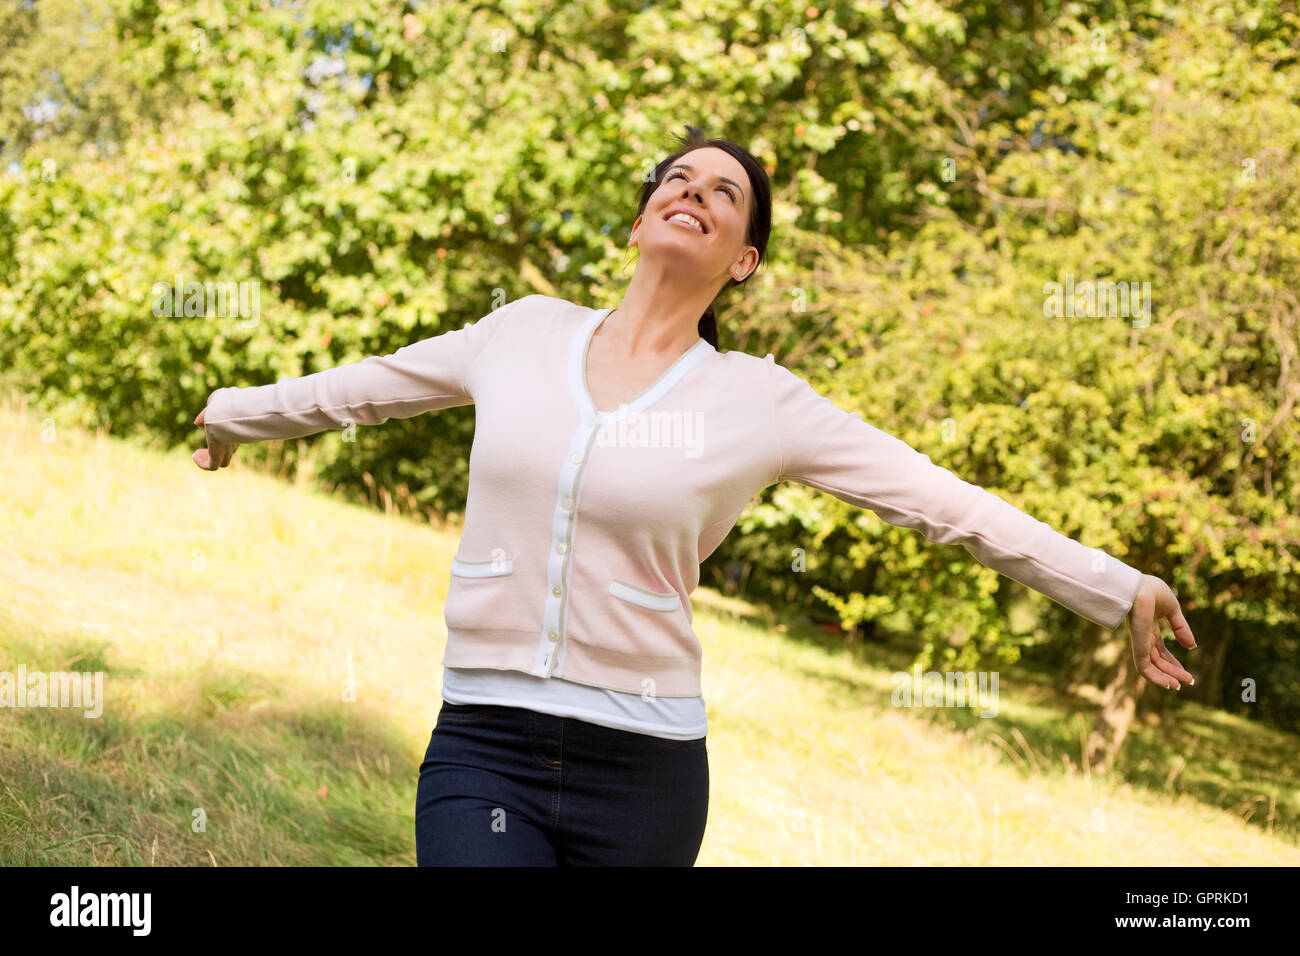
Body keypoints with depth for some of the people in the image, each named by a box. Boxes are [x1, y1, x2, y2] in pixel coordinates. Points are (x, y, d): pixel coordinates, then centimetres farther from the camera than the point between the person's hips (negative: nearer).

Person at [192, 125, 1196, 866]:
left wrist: (1114, 587, -1)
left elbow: (941, 498, 1)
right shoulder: (526, 332, 8)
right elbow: (369, 384, 24)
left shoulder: (761, 402, 1)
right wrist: (235, 412, 37)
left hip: (642, 769, -1)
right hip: (482, 749, 1)